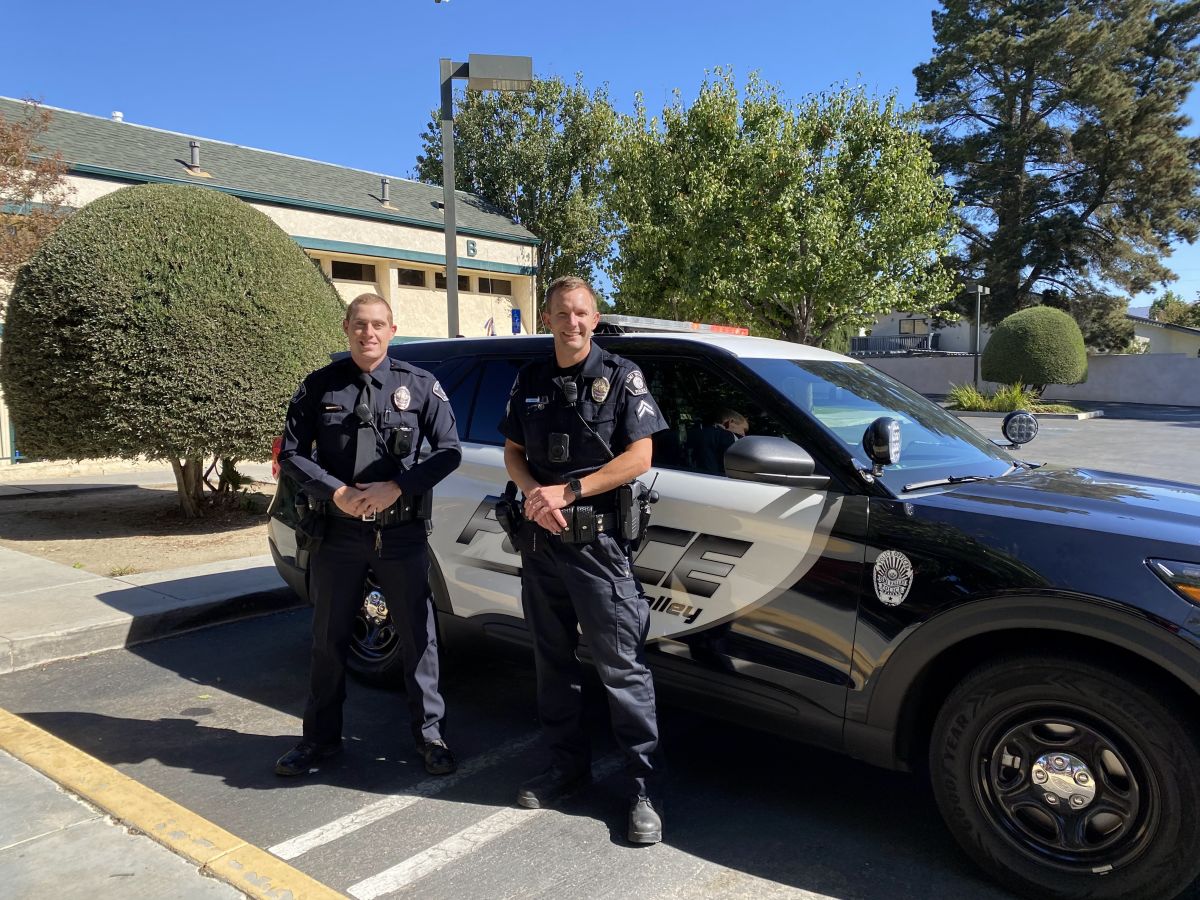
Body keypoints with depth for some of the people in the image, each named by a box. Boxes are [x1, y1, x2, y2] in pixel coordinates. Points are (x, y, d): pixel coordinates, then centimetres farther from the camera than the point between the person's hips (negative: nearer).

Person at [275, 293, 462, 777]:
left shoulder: (419, 385, -1)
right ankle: (321, 736, 29)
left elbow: (448, 450, -4)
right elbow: (291, 454, 3)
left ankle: (430, 732, 22)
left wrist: (395, 488, -15)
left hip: (402, 532, -1)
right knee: (328, 639, 12)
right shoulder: (319, 386, 2)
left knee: (418, 636, 6)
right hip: (338, 532, 2)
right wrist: (337, 492, -13)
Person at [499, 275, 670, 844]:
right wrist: (534, 492, -8)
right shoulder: (529, 381, 11)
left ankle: (642, 787, 7)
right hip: (540, 539, 5)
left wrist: (568, 491, -15)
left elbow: (638, 457, -8)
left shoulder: (620, 377, -2)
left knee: (621, 666, -3)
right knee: (552, 660, 14)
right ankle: (568, 764, 31)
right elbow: (512, 452, 14)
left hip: (598, 541, -5)